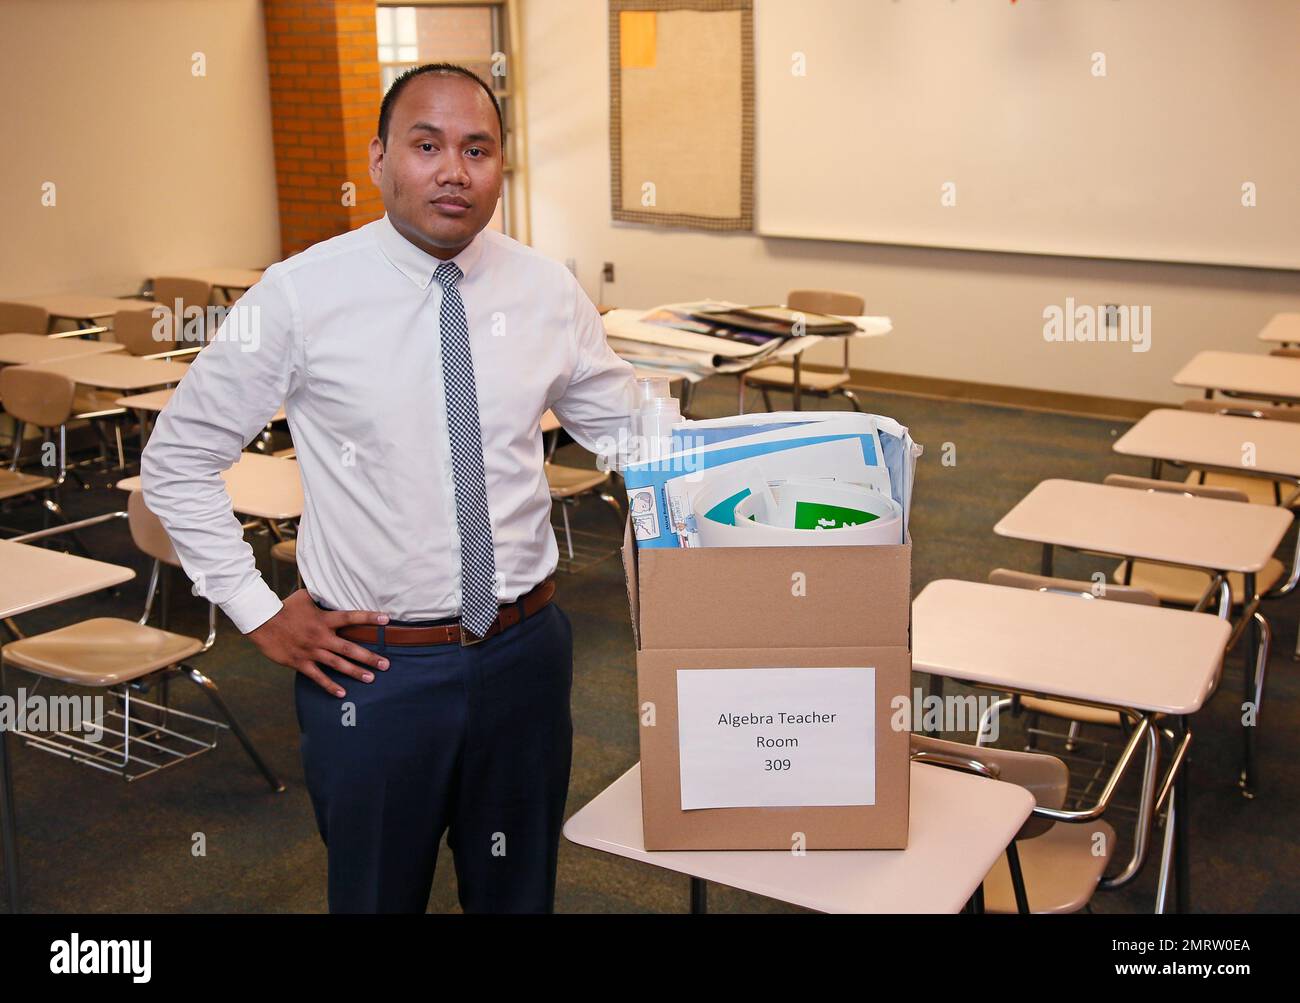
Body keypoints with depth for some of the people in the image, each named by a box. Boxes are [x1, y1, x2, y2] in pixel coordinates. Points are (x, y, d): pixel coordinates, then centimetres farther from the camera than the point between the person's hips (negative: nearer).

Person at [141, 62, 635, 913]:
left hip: (526, 648, 3)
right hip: (371, 664, -2)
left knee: (519, 887, 21)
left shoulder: (549, 292, -2)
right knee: (379, 889, 18)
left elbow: (628, 430, 11)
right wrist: (257, 612, -5)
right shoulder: (302, 296, -11)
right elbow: (178, 460, -2)